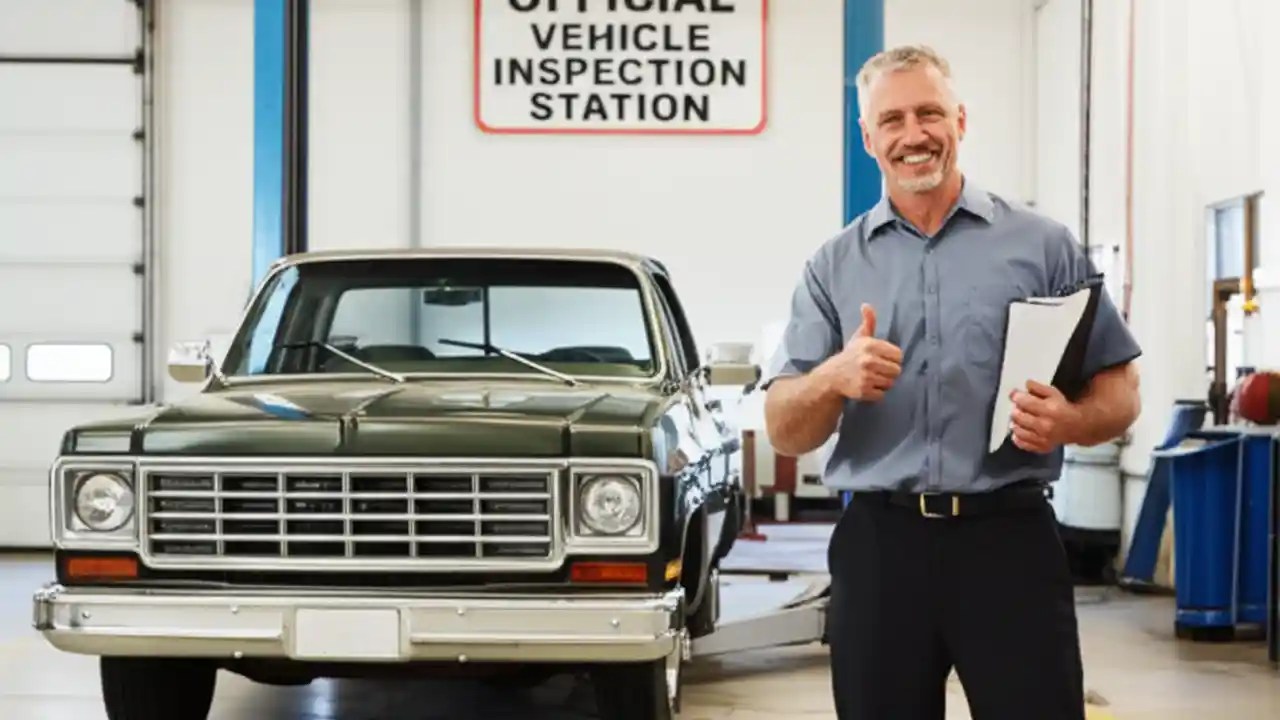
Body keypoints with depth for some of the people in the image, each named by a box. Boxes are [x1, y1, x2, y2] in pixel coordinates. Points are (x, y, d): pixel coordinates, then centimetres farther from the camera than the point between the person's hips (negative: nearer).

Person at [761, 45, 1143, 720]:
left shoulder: (1043, 246, 6)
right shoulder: (833, 267, 10)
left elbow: (1120, 392, 6)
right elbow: (784, 433, 5)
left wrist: (1069, 422, -16)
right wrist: (835, 379, -16)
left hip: (1010, 538, -1)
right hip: (879, 545, 2)